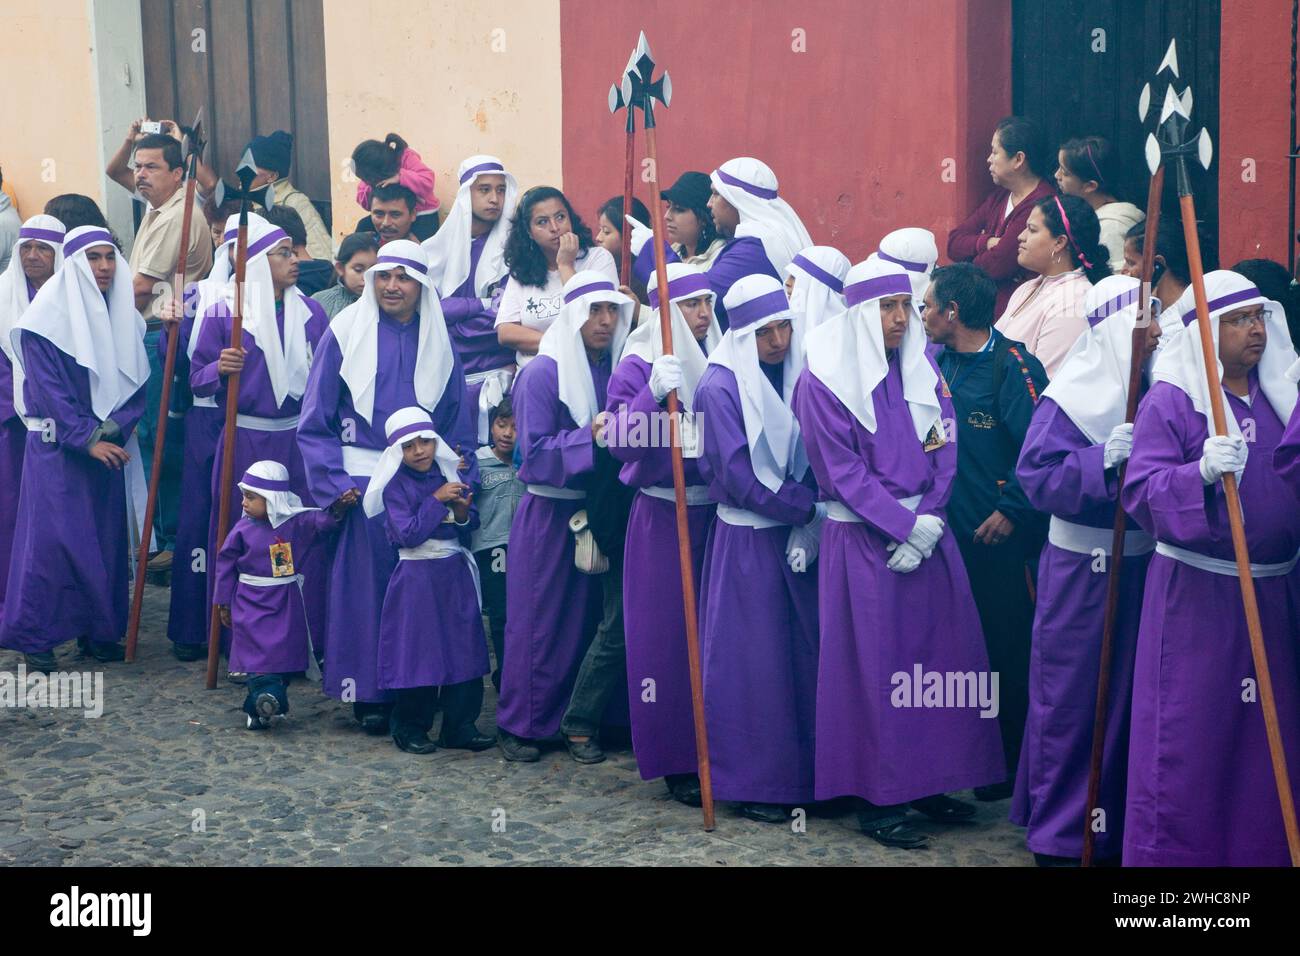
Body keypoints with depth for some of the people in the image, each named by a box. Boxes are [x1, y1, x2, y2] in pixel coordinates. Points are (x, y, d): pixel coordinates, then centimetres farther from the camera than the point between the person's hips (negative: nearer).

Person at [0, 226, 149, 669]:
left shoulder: (123, 316, 7)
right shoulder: (48, 317, -9)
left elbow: (135, 381, 6)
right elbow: (49, 390, -13)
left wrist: (114, 429, -10)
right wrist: (87, 439, -19)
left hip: (107, 445, 5)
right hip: (58, 446, -5)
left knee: (106, 535, 6)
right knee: (51, 536, -6)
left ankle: (98, 630, 16)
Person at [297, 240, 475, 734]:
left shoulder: (438, 342, 9)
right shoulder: (345, 332, 1)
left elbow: (459, 425, 11)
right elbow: (314, 421, 0)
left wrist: (461, 484, 0)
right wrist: (334, 483, -9)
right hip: (361, 476, -2)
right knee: (365, 583, -3)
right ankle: (367, 692, 8)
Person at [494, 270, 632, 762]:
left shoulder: (618, 370, 6)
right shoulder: (542, 374, -10)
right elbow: (535, 453, -15)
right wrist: (588, 438, -25)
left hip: (599, 513, 5)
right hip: (549, 514, -5)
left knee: (589, 619, 7)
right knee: (538, 620, 1)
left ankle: (580, 722, 17)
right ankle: (519, 725, 12)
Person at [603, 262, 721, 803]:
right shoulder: (638, 367, -4)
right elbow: (618, 442, -14)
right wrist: (653, 394, -24)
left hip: (717, 514, 4)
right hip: (662, 518, -4)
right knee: (666, 635, -1)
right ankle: (676, 762, 9)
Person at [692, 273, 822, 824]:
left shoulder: (796, 374, 6)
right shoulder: (720, 386, -10)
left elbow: (814, 457, 7)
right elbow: (739, 476, -15)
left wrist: (807, 519, -9)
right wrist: (807, 509, -13)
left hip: (799, 535, 5)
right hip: (746, 540, -5)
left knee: (807, 650, 6)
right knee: (754, 658, 1)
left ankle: (805, 772, 17)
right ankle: (752, 783, 12)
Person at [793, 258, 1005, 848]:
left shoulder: (922, 370, 9)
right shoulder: (823, 382, -8)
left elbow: (944, 452, 5)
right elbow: (844, 472, -11)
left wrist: (929, 524, -8)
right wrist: (906, 527, -14)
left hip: (927, 533, 5)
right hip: (864, 541, -5)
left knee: (943, 655, 6)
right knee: (876, 666, -2)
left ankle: (930, 783, 18)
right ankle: (877, 800, 7)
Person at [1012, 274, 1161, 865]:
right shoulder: (1069, 399, -10)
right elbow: (1037, 478, -16)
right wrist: (1101, 459, -25)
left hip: (1140, 563, 6)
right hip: (1081, 565, -5)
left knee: (1131, 689, 11)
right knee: (1072, 694, 1)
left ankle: (1119, 819, 24)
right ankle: (1059, 829, 14)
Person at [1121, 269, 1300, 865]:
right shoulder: (1170, 401, -7)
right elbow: (1141, 491, -16)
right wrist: (1201, 473, -31)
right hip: (1197, 593, -5)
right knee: (1190, 732, -2)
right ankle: (1170, 849, 11)